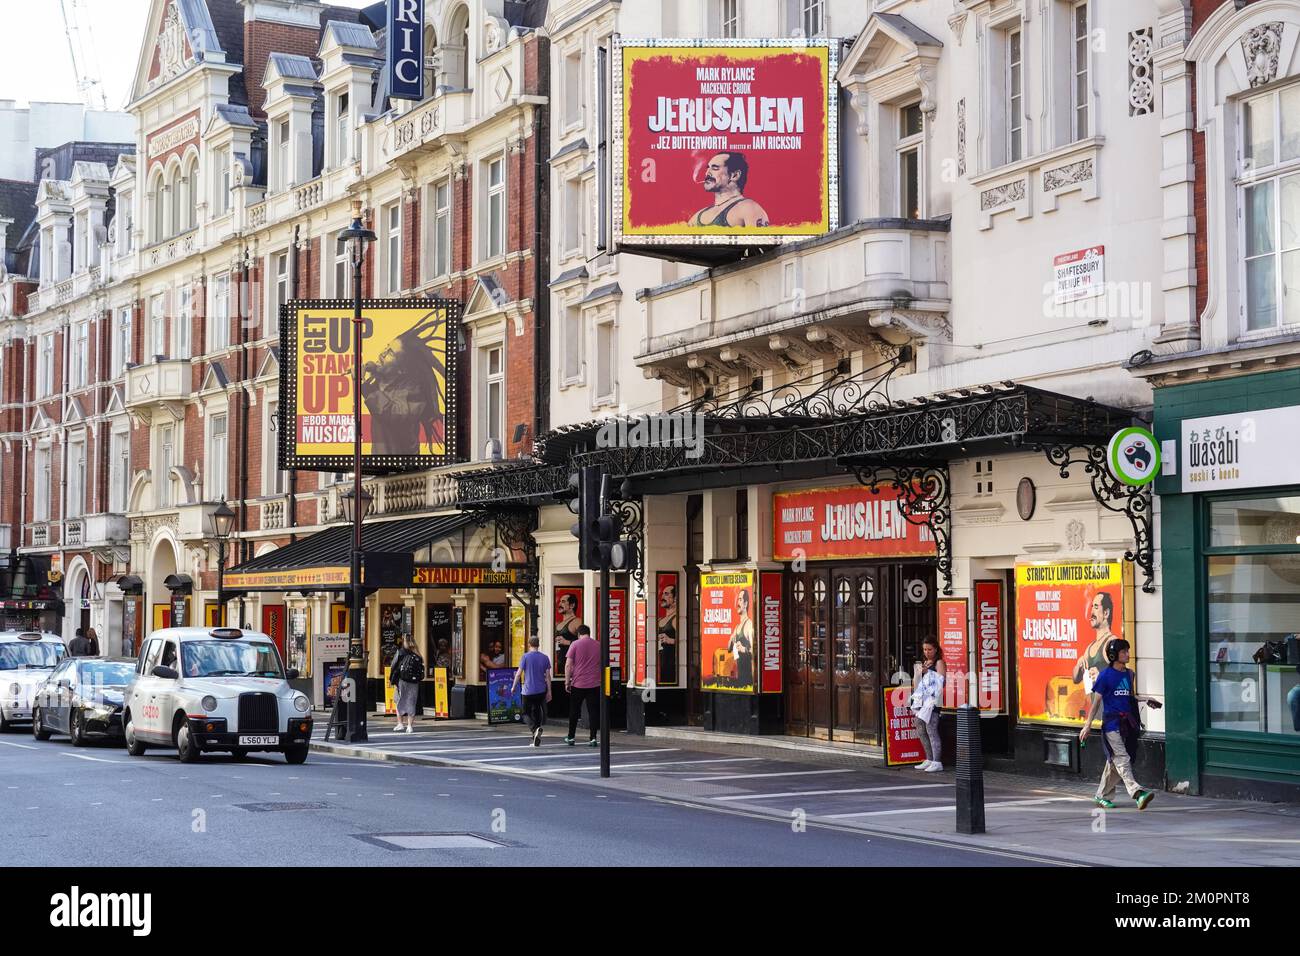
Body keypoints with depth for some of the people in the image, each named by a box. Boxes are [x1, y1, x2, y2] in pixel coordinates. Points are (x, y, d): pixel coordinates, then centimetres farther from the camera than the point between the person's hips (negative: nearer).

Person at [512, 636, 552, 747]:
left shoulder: (526, 657, -7)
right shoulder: (545, 658, 3)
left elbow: (519, 673, -6)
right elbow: (547, 676, 3)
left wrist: (514, 687, 6)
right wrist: (549, 692, 8)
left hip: (529, 691, -3)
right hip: (541, 691, 4)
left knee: (527, 713, 7)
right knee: (537, 712, 14)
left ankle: (535, 729, -21)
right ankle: (536, 740, 13)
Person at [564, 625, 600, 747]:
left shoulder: (575, 644, -3)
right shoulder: (598, 645, 6)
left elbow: (569, 665, -6)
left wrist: (567, 682, 0)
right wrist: (601, 680, 22)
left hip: (578, 684, -2)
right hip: (595, 684, 2)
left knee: (574, 711, 10)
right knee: (593, 711, 3)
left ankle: (571, 738, 16)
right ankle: (593, 738, -2)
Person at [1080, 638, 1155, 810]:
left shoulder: (1129, 674, 13)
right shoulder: (1105, 675, -4)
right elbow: (1096, 701, -3)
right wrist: (1088, 725, -6)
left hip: (1127, 723, 6)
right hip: (1111, 723, -6)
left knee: (1114, 762, 11)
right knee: (1122, 759, -16)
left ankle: (1102, 796, 22)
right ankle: (1137, 793, -29)